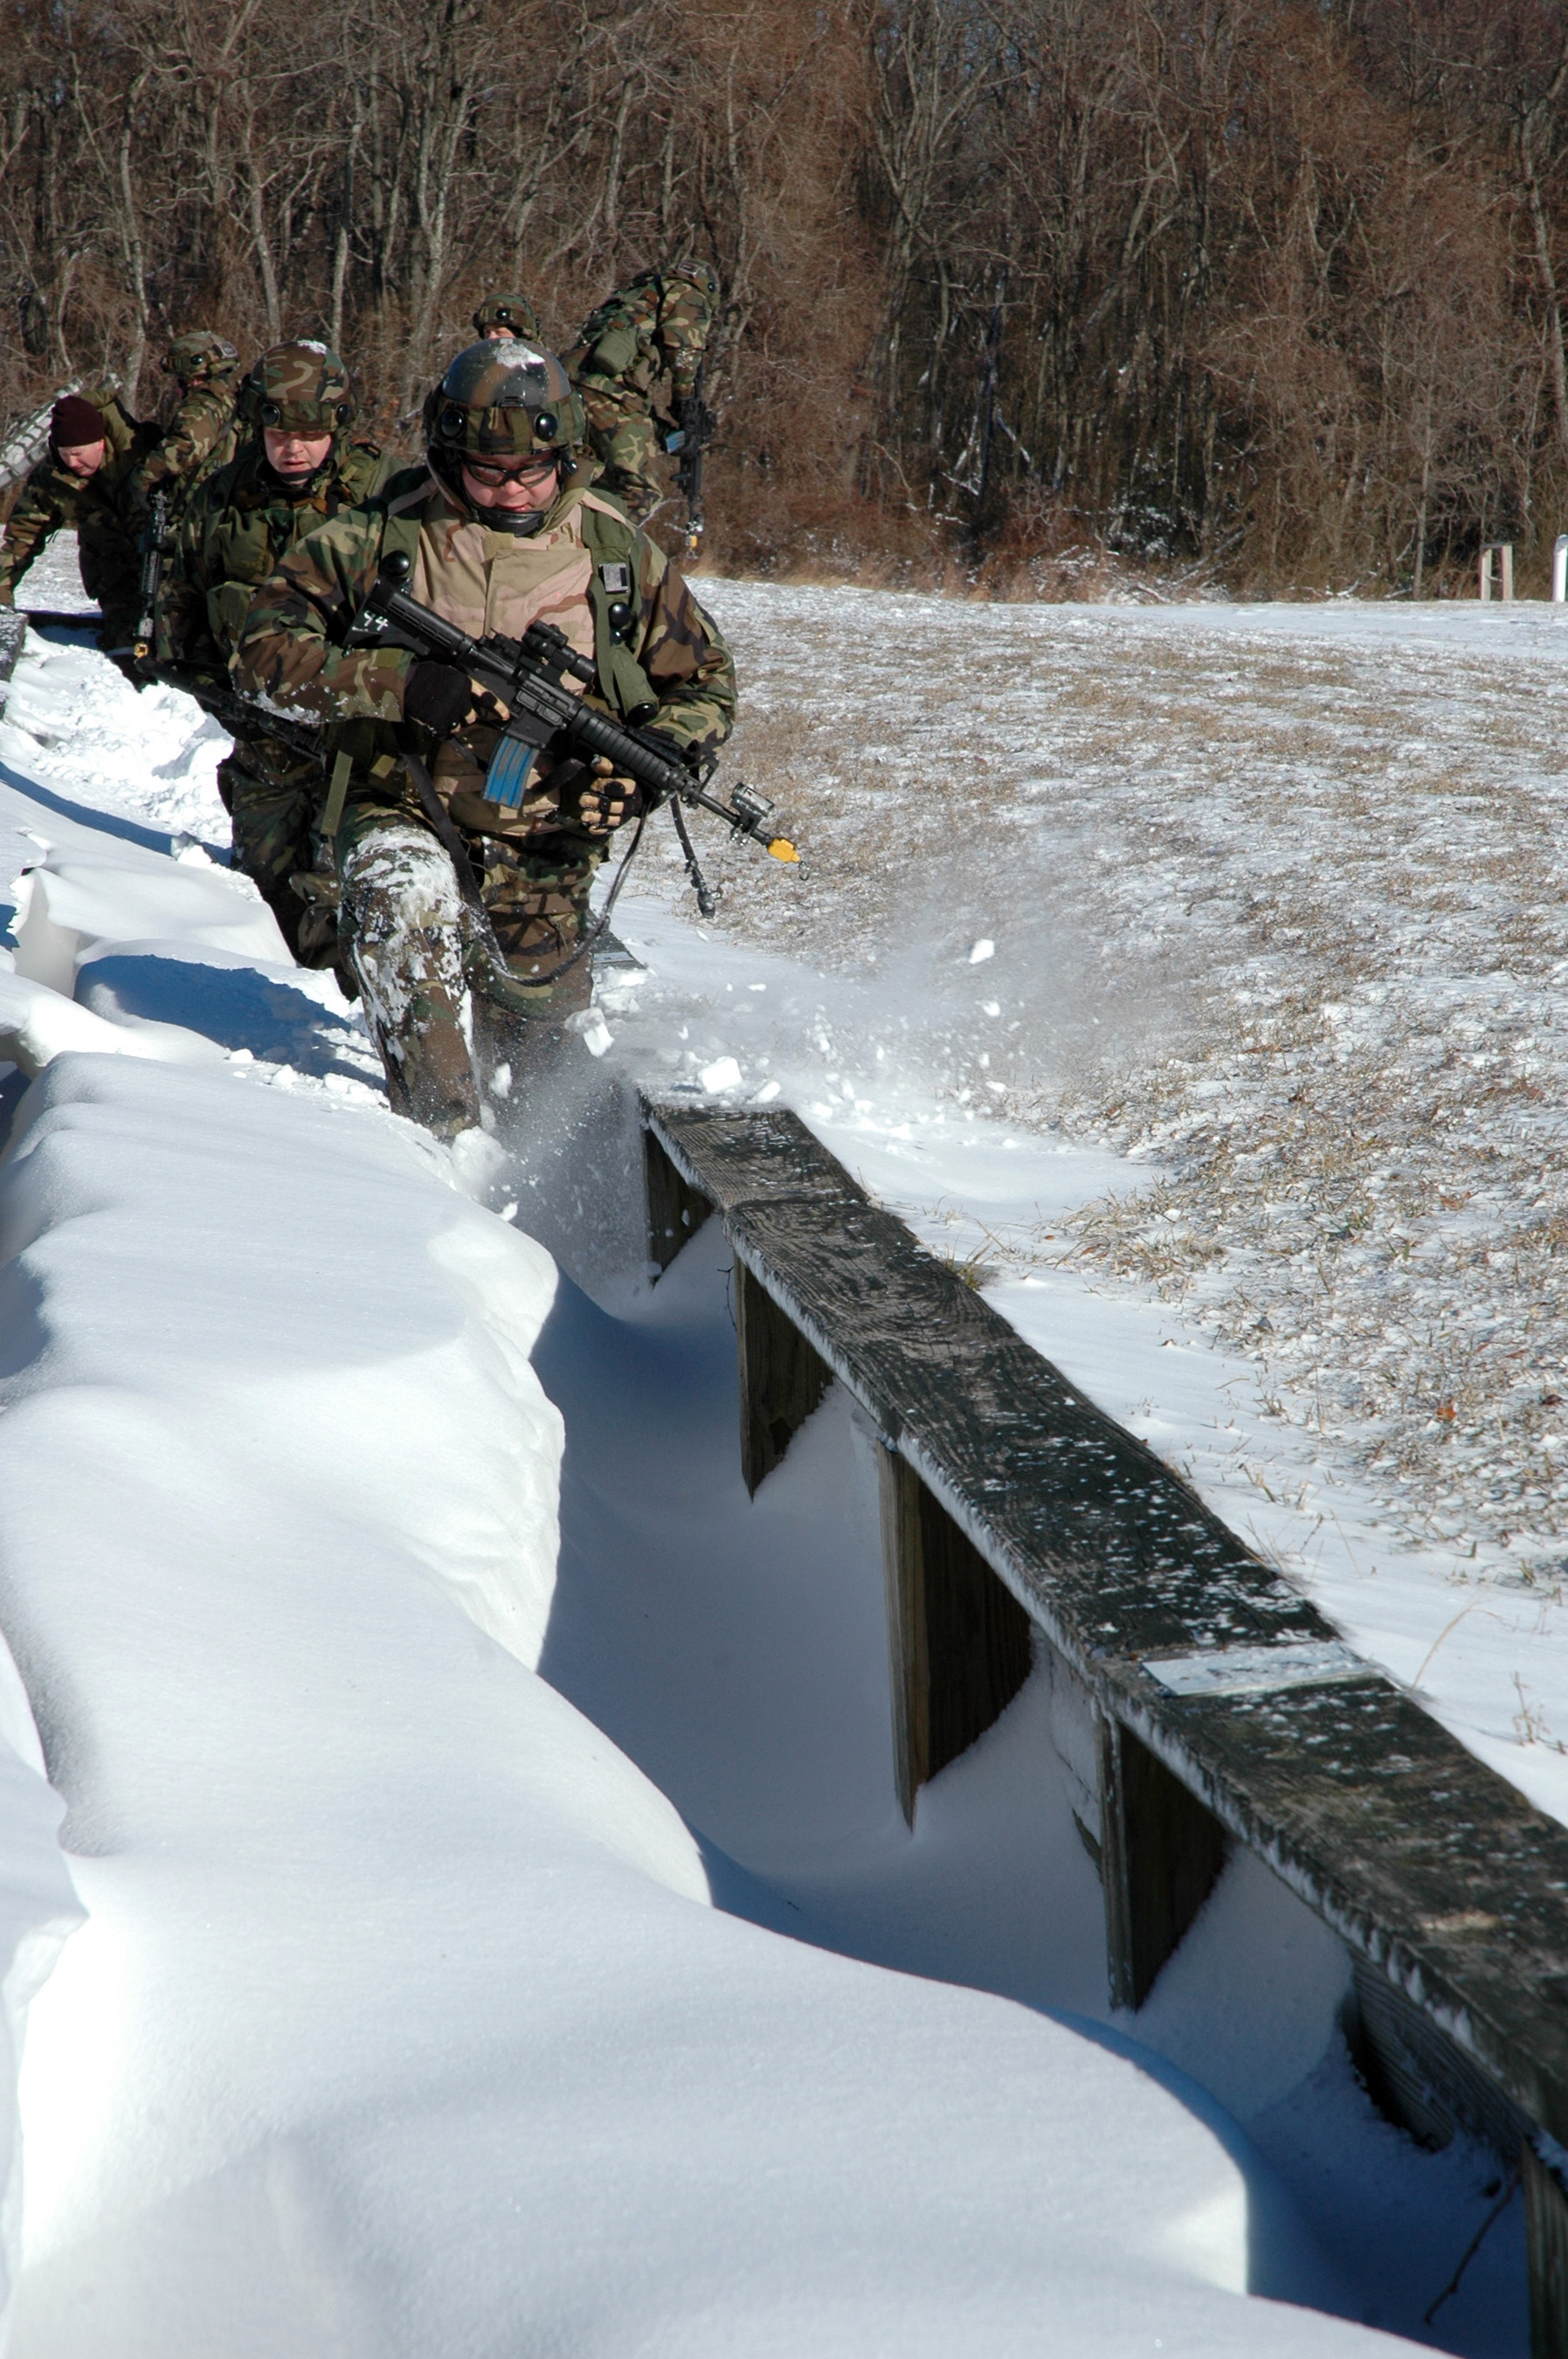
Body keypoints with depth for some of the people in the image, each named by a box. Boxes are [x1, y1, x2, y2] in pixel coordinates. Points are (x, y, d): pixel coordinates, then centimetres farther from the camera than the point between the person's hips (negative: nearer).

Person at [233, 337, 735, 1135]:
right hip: (401, 811, -2)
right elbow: (265, 651, -15)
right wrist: (404, 684, -29)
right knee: (408, 900, -35)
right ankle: (441, 1132, -26)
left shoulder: (616, 551, -3)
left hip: (543, 839, 3)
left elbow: (704, 682, 6)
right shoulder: (376, 538, -10)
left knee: (539, 1036, 12)